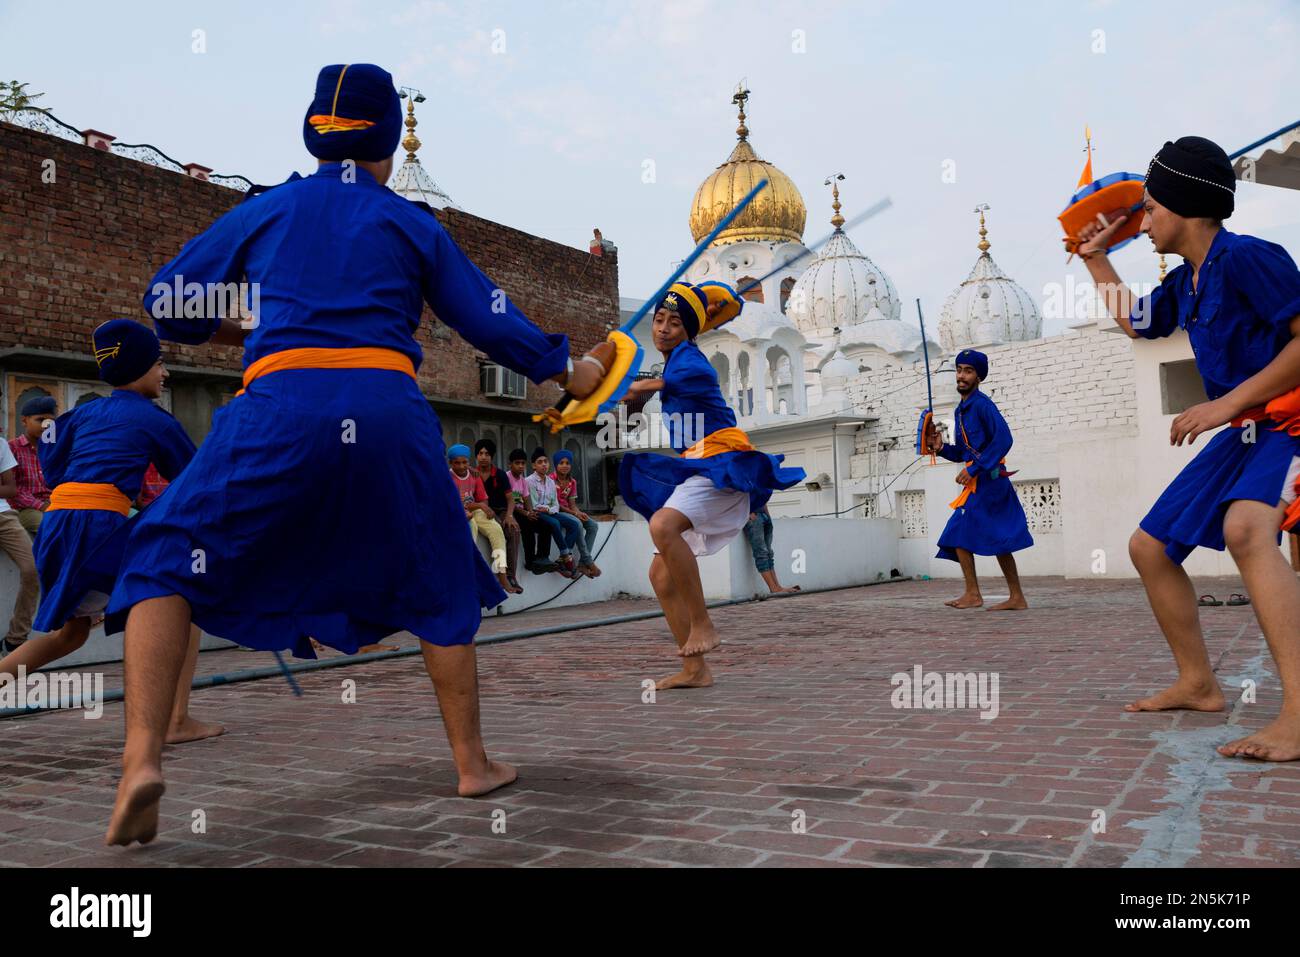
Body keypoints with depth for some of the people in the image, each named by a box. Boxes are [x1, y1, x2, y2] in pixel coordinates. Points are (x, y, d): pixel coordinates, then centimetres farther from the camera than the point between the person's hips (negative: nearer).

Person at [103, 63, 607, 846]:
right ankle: (473, 764, 27)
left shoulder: (265, 210, 16)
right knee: (439, 587, 18)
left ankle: (143, 758, -7)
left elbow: (167, 305, 19)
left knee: (168, 564, 12)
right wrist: (568, 372, 30)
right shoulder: (413, 224, 16)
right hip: (389, 414, 1)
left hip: (281, 406, -1)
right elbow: (491, 321, 17)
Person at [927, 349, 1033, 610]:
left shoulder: (982, 404, -11)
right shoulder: (961, 410, 18)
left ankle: (973, 593, -6)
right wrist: (942, 448, 4)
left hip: (986, 478, -9)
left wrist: (973, 469, -24)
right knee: (999, 540, 10)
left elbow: (1003, 439, -23)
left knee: (959, 530, -12)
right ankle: (1017, 597, 15)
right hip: (978, 479, 9)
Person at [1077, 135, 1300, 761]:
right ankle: (1197, 684, 22)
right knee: (1150, 546, 9)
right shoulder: (1184, 283, 12)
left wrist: (1228, 403, -25)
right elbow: (1138, 322, 33)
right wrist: (1096, 259, 27)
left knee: (1245, 526, -38)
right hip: (1247, 432, 10)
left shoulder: (1247, 258, -15)